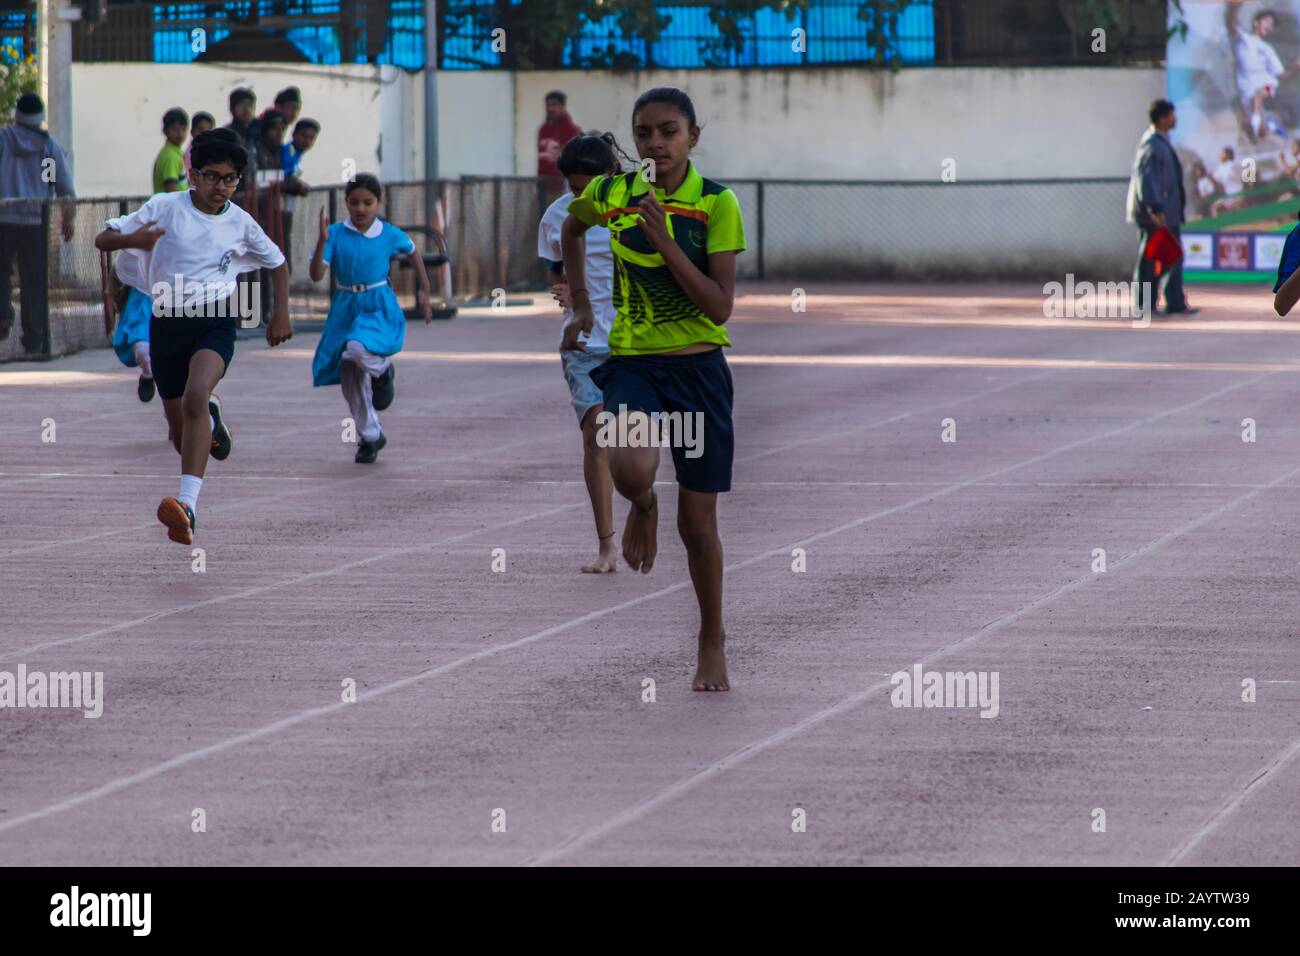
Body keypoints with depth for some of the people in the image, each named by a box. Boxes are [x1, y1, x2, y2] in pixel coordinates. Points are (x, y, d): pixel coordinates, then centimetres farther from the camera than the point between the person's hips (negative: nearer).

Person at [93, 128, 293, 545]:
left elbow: (277, 262, 22)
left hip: (214, 322, -2)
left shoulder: (240, 222, 3)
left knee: (195, 397, -31)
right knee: (181, 437, 9)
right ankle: (212, 419, 50)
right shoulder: (164, 207, -3)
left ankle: (187, 505, -43)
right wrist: (132, 239, -25)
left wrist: (281, 313, 12)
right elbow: (102, 239, -3)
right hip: (166, 324, 2)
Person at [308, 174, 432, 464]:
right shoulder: (336, 234, -4)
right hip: (346, 308, 3)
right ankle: (371, 437, 25)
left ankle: (383, 368, 3)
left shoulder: (390, 235, -3)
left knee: (358, 350, -33)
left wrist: (426, 294, 21)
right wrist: (322, 242, -24)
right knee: (351, 380, 6)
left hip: (379, 308, -3)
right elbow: (316, 275, -10)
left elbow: (413, 253, 18)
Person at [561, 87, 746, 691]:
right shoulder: (609, 194, 0)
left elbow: (721, 306, -14)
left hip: (698, 369, -1)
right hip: (631, 363, 1)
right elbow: (571, 230, 24)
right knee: (631, 471, -30)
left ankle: (712, 642, 24)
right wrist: (581, 305, 18)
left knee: (697, 519, 4)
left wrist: (665, 241, -22)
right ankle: (643, 507, 9)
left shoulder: (717, 204, -8)